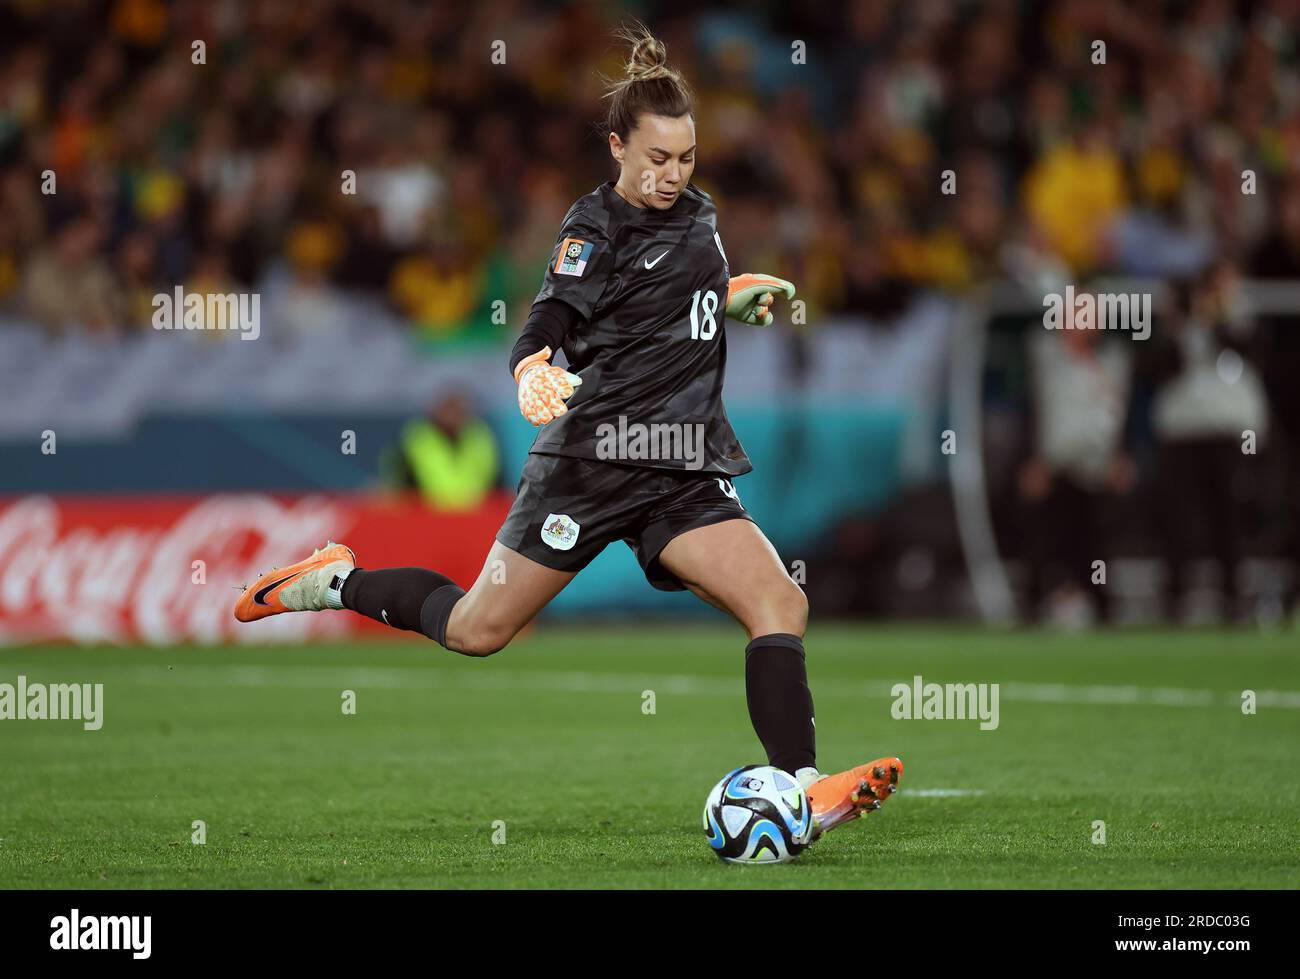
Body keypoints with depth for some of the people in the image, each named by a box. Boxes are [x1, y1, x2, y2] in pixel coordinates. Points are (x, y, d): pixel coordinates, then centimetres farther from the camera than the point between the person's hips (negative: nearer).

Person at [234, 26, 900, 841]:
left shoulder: (698, 213, 14)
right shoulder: (596, 225, -7)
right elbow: (549, 329, -22)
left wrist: (738, 295, 26)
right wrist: (535, 375, -42)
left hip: (686, 474, 5)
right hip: (594, 459, -5)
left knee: (782, 604, -16)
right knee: (477, 630, 2)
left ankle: (800, 789, -22)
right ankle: (339, 581, 27)